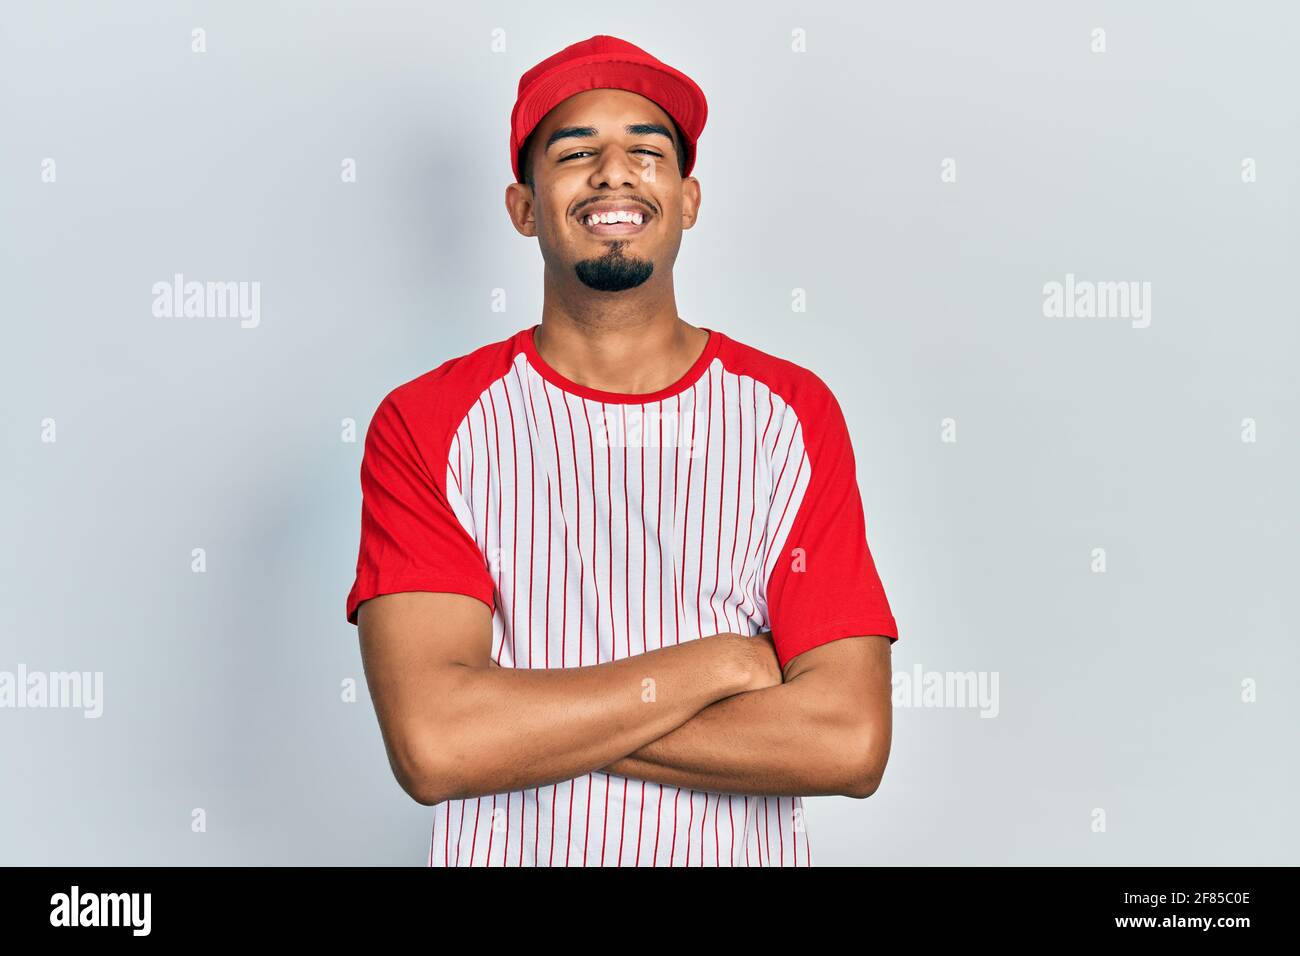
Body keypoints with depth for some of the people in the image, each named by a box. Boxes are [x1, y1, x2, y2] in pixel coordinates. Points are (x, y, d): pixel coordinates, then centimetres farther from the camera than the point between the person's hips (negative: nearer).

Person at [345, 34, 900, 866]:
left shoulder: (793, 414, -7)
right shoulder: (425, 425, -10)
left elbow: (850, 743, -17)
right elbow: (432, 748, -21)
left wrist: (519, 718, -19)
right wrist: (718, 663, -17)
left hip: (743, 852, 1)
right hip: (506, 854, 0)